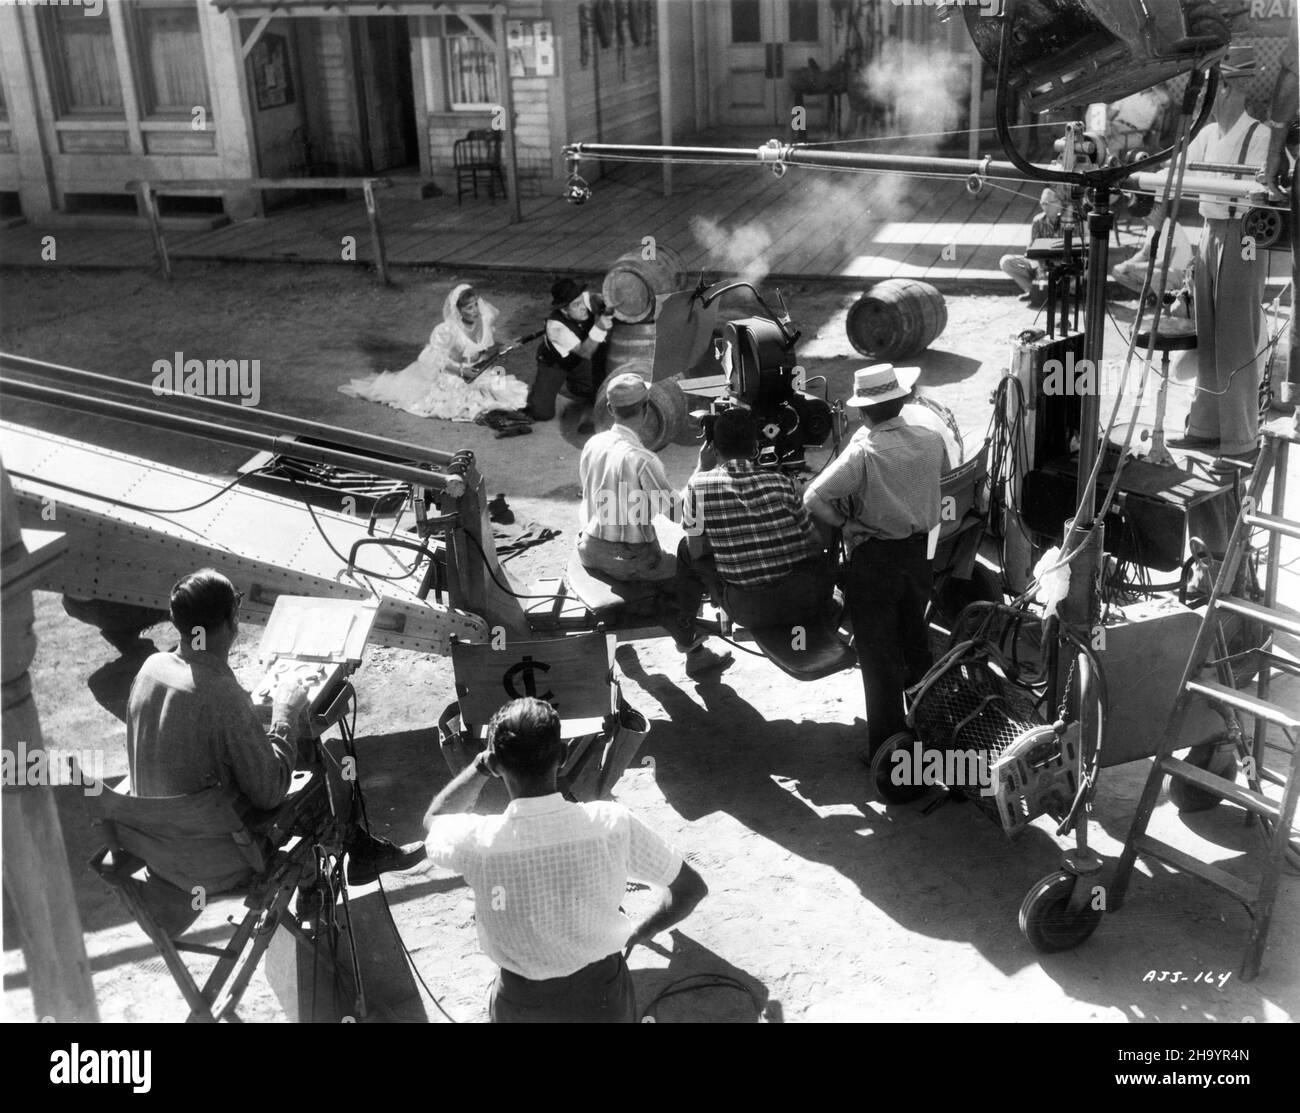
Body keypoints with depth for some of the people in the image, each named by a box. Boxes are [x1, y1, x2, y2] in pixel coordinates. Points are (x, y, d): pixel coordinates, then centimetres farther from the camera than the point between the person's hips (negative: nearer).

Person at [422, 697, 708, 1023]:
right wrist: (637, 933, 3)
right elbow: (692, 889, -11)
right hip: (603, 998, 1)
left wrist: (481, 765, -3)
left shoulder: (477, 843, -26)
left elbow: (434, 818, 0)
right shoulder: (612, 825, -26)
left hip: (522, 1006, 0)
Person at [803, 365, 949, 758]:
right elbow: (944, 471, 17)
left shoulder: (863, 452, -22)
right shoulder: (931, 441, -5)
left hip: (873, 560, -5)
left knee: (879, 656, 5)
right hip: (919, 553, 5)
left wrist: (845, 523, -10)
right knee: (916, 645, 21)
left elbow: (813, 499, -27)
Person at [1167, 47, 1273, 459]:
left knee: (1236, 339, -4)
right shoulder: (1208, 133, 11)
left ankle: (1239, 437, 3)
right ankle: (1206, 427, 22)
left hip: (1241, 236, -7)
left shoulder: (1258, 135, -11)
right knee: (1207, 336, 12)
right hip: (1210, 231, 7)